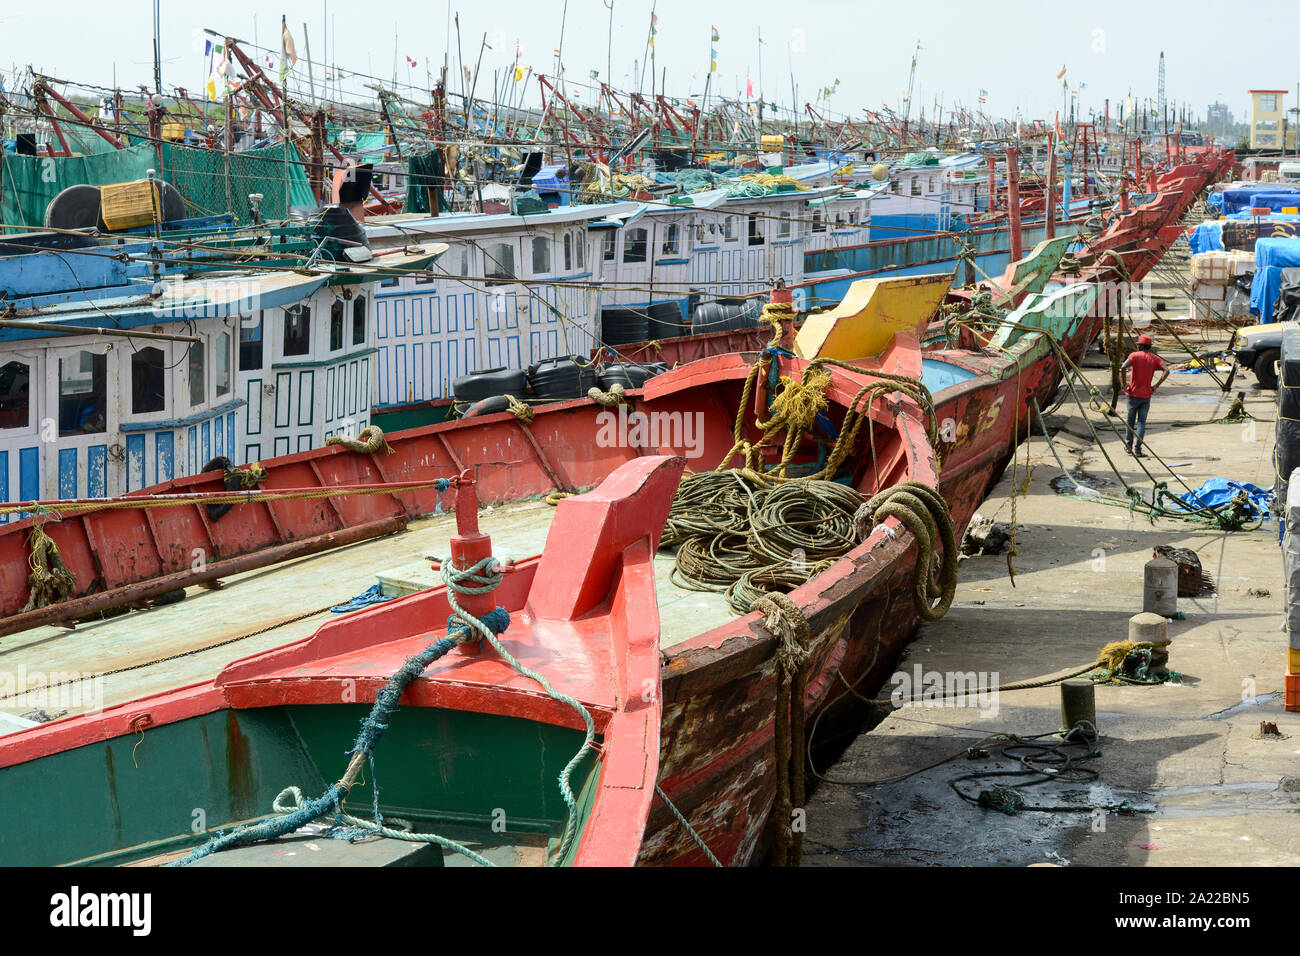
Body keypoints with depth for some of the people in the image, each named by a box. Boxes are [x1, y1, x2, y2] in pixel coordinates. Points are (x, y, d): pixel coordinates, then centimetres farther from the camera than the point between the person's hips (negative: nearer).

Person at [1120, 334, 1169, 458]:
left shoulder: (1135, 356, -6)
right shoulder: (1155, 358, 2)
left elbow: (1123, 368, -23)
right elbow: (1166, 371, -12)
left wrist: (1124, 383, -11)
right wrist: (1156, 385, -6)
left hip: (1133, 394, -1)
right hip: (1146, 395, 1)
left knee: (1130, 420, 15)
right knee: (1142, 422, 5)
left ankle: (1128, 445, 23)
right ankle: (1137, 449, -4)